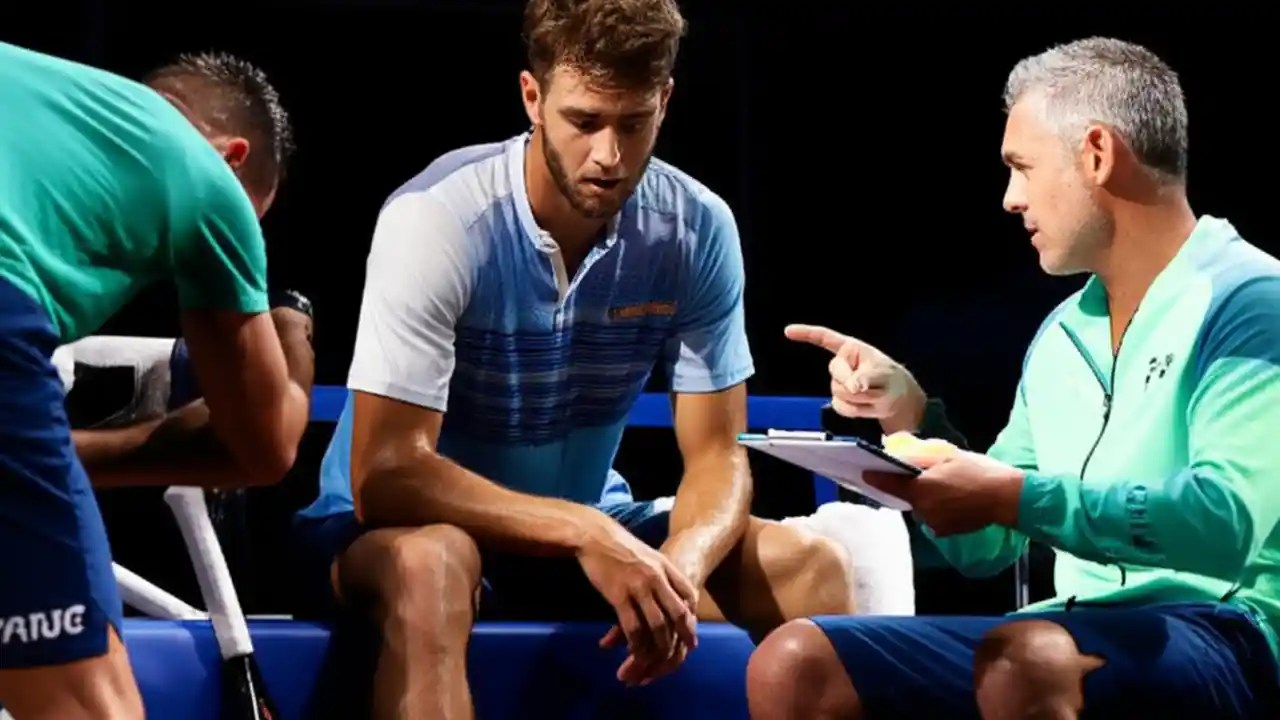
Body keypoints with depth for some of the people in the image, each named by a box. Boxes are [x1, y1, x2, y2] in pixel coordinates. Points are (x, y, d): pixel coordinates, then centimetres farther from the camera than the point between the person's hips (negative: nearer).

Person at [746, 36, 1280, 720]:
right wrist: (913, 421, 7)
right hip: (1080, 631, 8)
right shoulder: (1061, 336, 18)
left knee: (1023, 658, -39)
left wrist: (1015, 495, -23)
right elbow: (985, 548, 22)